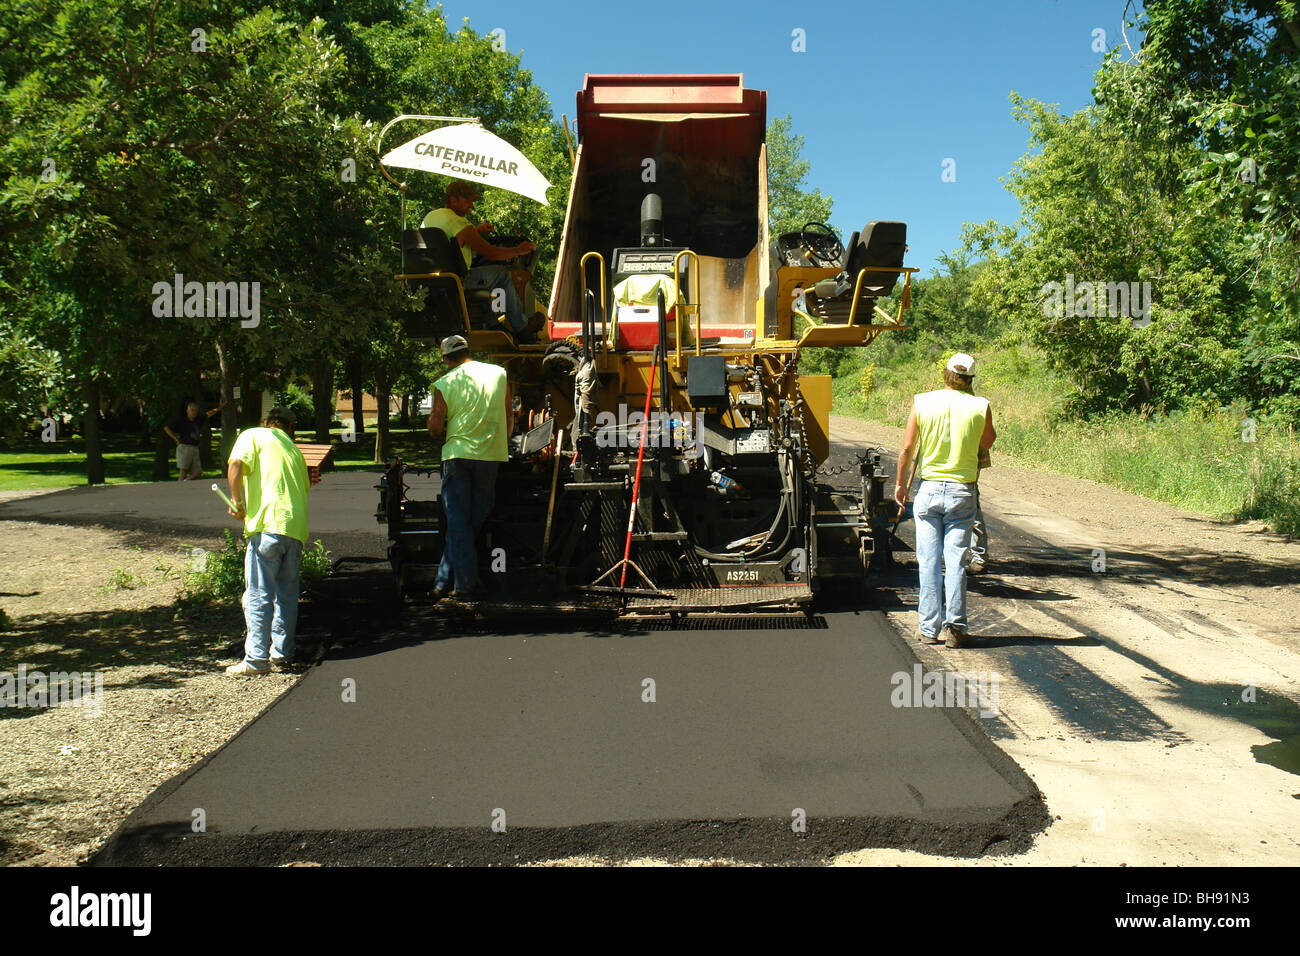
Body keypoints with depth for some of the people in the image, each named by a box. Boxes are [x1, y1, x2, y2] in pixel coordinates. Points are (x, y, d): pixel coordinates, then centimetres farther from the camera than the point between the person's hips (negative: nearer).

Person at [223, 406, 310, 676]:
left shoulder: (252, 436, 9)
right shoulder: (293, 449, 24)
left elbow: (235, 466, -8)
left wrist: (237, 501, -2)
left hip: (268, 524, -5)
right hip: (297, 527, 5)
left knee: (258, 594, -3)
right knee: (287, 594, 13)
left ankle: (256, 659, -4)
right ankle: (281, 654, 18)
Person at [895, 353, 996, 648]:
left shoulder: (922, 402, -3)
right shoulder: (980, 407, -4)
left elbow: (907, 448, 1)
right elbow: (988, 443, 14)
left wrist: (900, 483, 14)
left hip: (928, 490, 1)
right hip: (962, 491, -1)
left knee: (929, 561, 6)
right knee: (956, 561, 2)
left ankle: (929, 628, 11)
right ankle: (955, 627, 0)